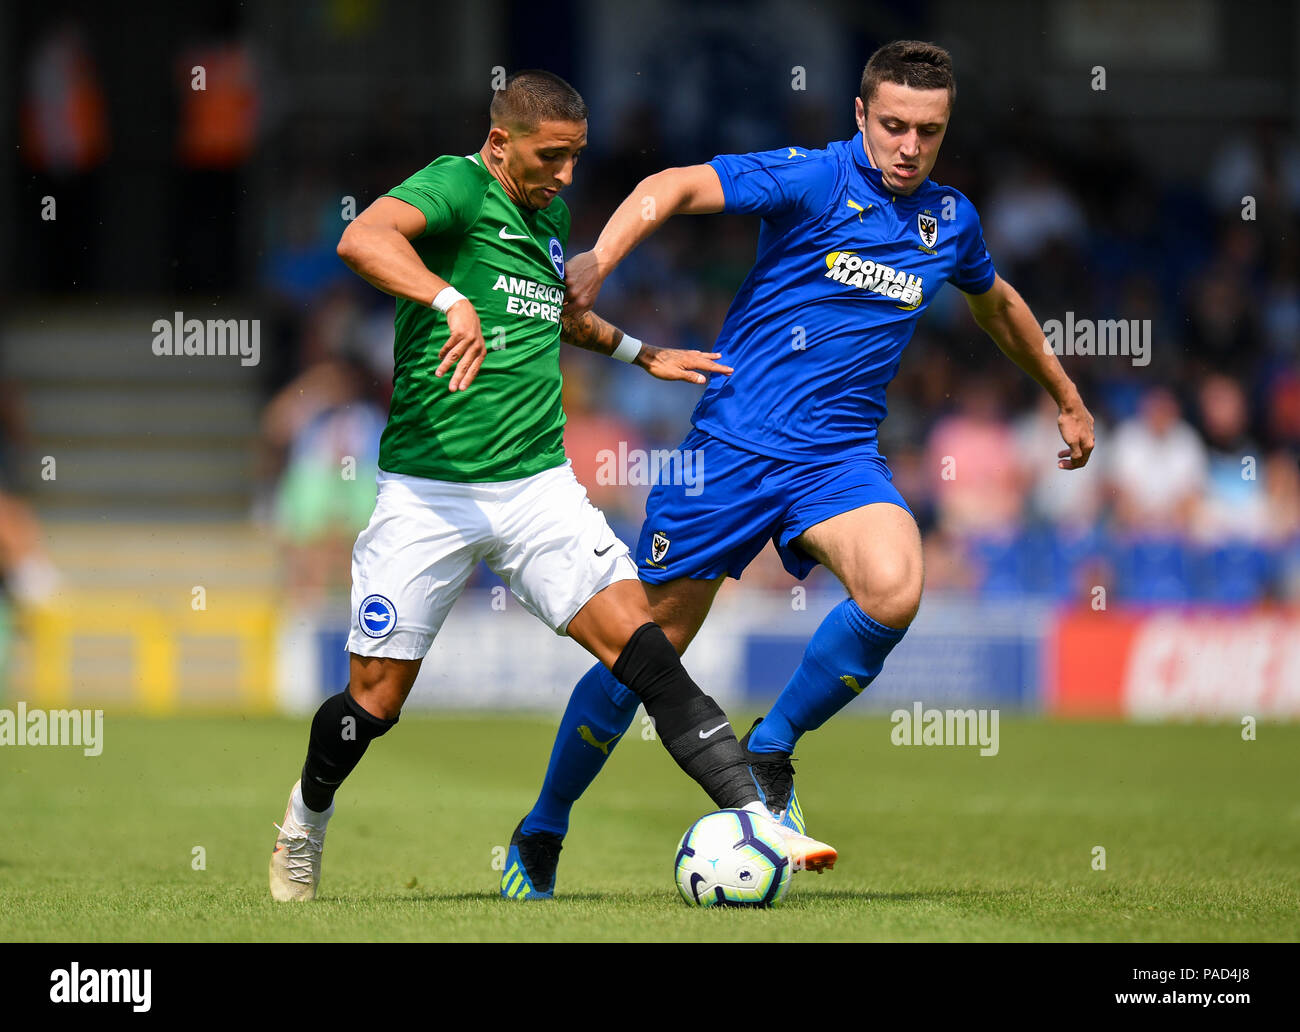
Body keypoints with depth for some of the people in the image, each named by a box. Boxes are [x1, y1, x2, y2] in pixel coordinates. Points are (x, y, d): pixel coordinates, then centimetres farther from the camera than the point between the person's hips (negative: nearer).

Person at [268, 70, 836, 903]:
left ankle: (753, 820, -20)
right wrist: (453, 302, -45)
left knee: (641, 645, -13)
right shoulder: (457, 186, -9)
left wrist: (638, 352, 34)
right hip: (430, 490, -5)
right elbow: (362, 239, -32)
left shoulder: (550, 215, 15)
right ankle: (307, 818, 34)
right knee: (375, 701, 4)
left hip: (538, 484, 5)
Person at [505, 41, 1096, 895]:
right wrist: (599, 260, -35)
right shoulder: (814, 180, -8)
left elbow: (997, 303, 30)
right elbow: (677, 187, -19)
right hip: (734, 442, -3)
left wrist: (1068, 398, 39)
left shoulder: (950, 222, 8)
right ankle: (542, 830, 22)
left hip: (839, 456, 3)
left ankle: (770, 752, -6)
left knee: (894, 590, -28)